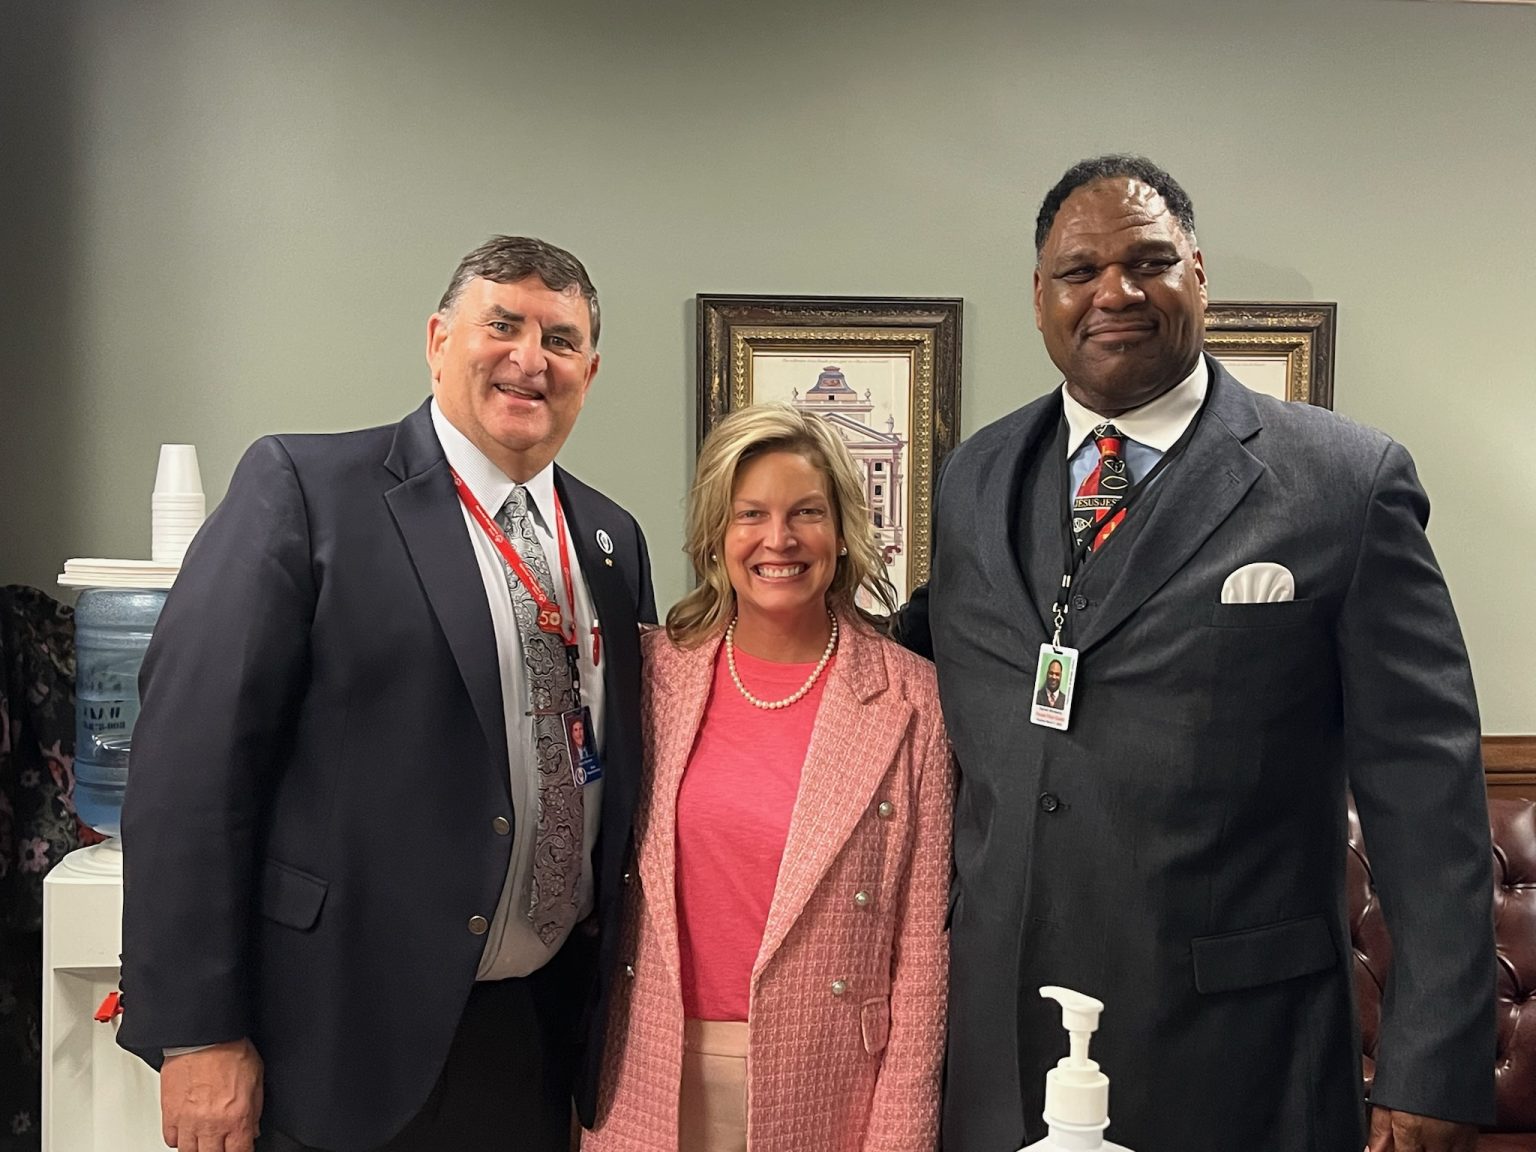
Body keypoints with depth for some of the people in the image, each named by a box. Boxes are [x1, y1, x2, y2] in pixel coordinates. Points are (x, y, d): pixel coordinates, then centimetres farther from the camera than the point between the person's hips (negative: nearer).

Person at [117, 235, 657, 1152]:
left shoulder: (614, 538, 8)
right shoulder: (302, 487, -9)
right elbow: (192, 760, -13)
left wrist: (620, 1006, 11)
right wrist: (196, 1035, -15)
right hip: (358, 1042, -4)